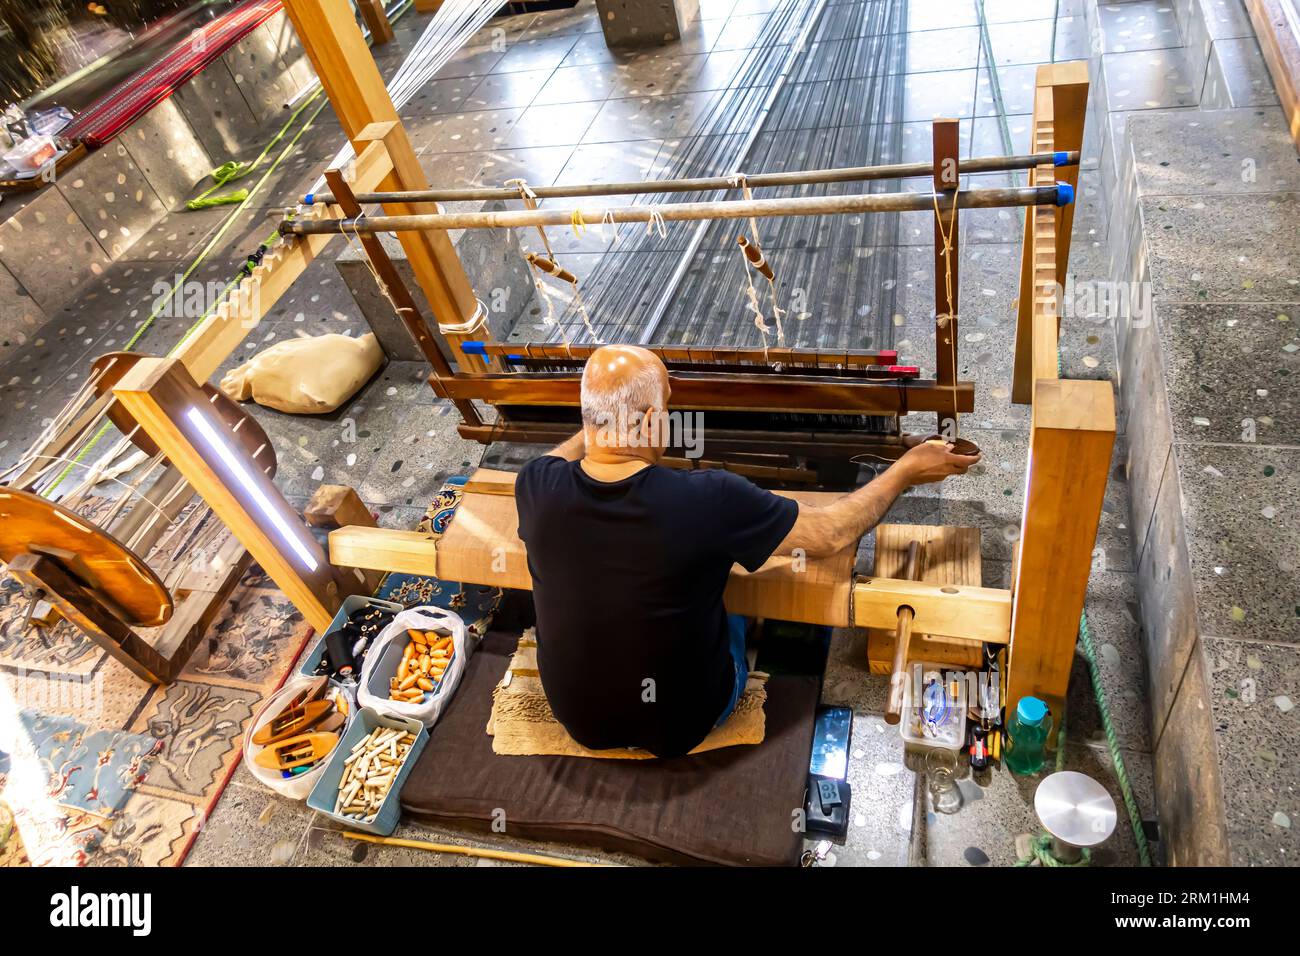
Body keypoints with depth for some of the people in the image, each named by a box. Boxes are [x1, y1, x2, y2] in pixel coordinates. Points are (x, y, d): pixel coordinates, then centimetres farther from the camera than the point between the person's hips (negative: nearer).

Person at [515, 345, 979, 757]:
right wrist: (907, 471, -2)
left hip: (576, 716, 3)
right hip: (678, 725, -2)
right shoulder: (709, 500, -33)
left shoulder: (537, 485, -22)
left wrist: (598, 420, 22)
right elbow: (831, 532, -18)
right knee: (735, 615, 26)